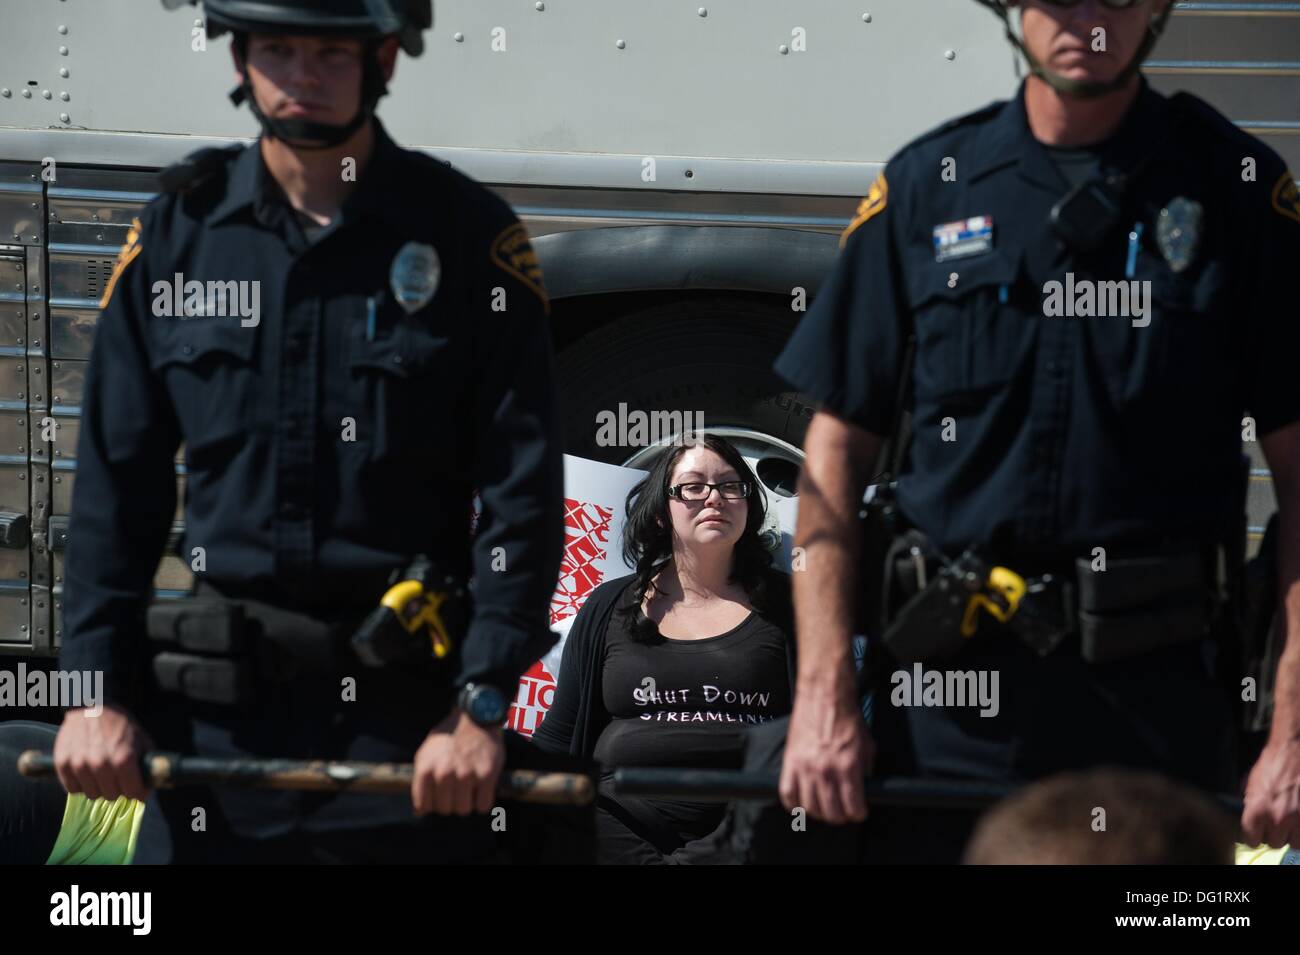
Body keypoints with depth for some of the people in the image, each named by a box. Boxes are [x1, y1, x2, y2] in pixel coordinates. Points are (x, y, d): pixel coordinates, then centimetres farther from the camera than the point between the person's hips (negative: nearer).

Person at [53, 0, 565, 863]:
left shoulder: (466, 235, -1)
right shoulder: (176, 234, 7)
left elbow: (523, 496, -3)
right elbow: (115, 483, 10)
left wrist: (480, 704, -11)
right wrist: (97, 687, 2)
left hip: (409, 708, -2)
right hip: (216, 710, 2)